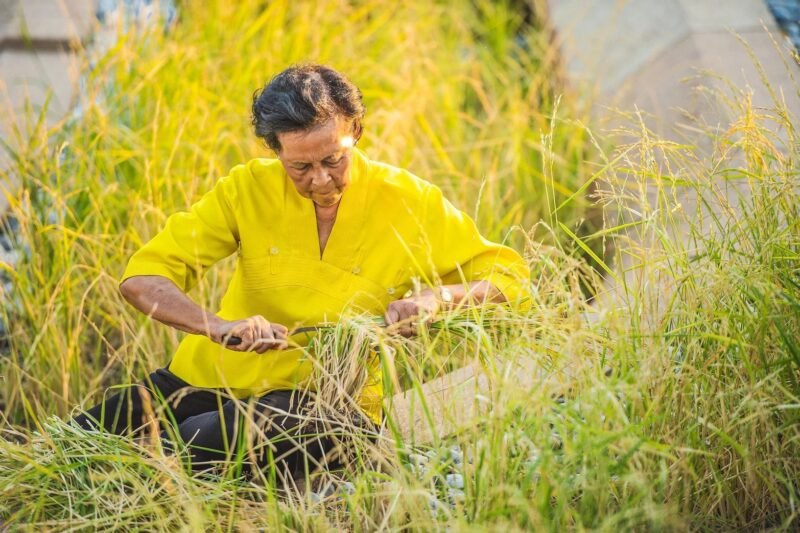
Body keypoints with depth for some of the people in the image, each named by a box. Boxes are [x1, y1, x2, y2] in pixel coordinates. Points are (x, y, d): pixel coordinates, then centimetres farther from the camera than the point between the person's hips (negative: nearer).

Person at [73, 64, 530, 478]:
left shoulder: (413, 203, -9)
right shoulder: (248, 189, -8)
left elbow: (511, 277, -3)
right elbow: (142, 278, -11)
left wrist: (438, 296, -24)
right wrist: (220, 327, -30)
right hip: (215, 376, 3)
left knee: (201, 443, -32)